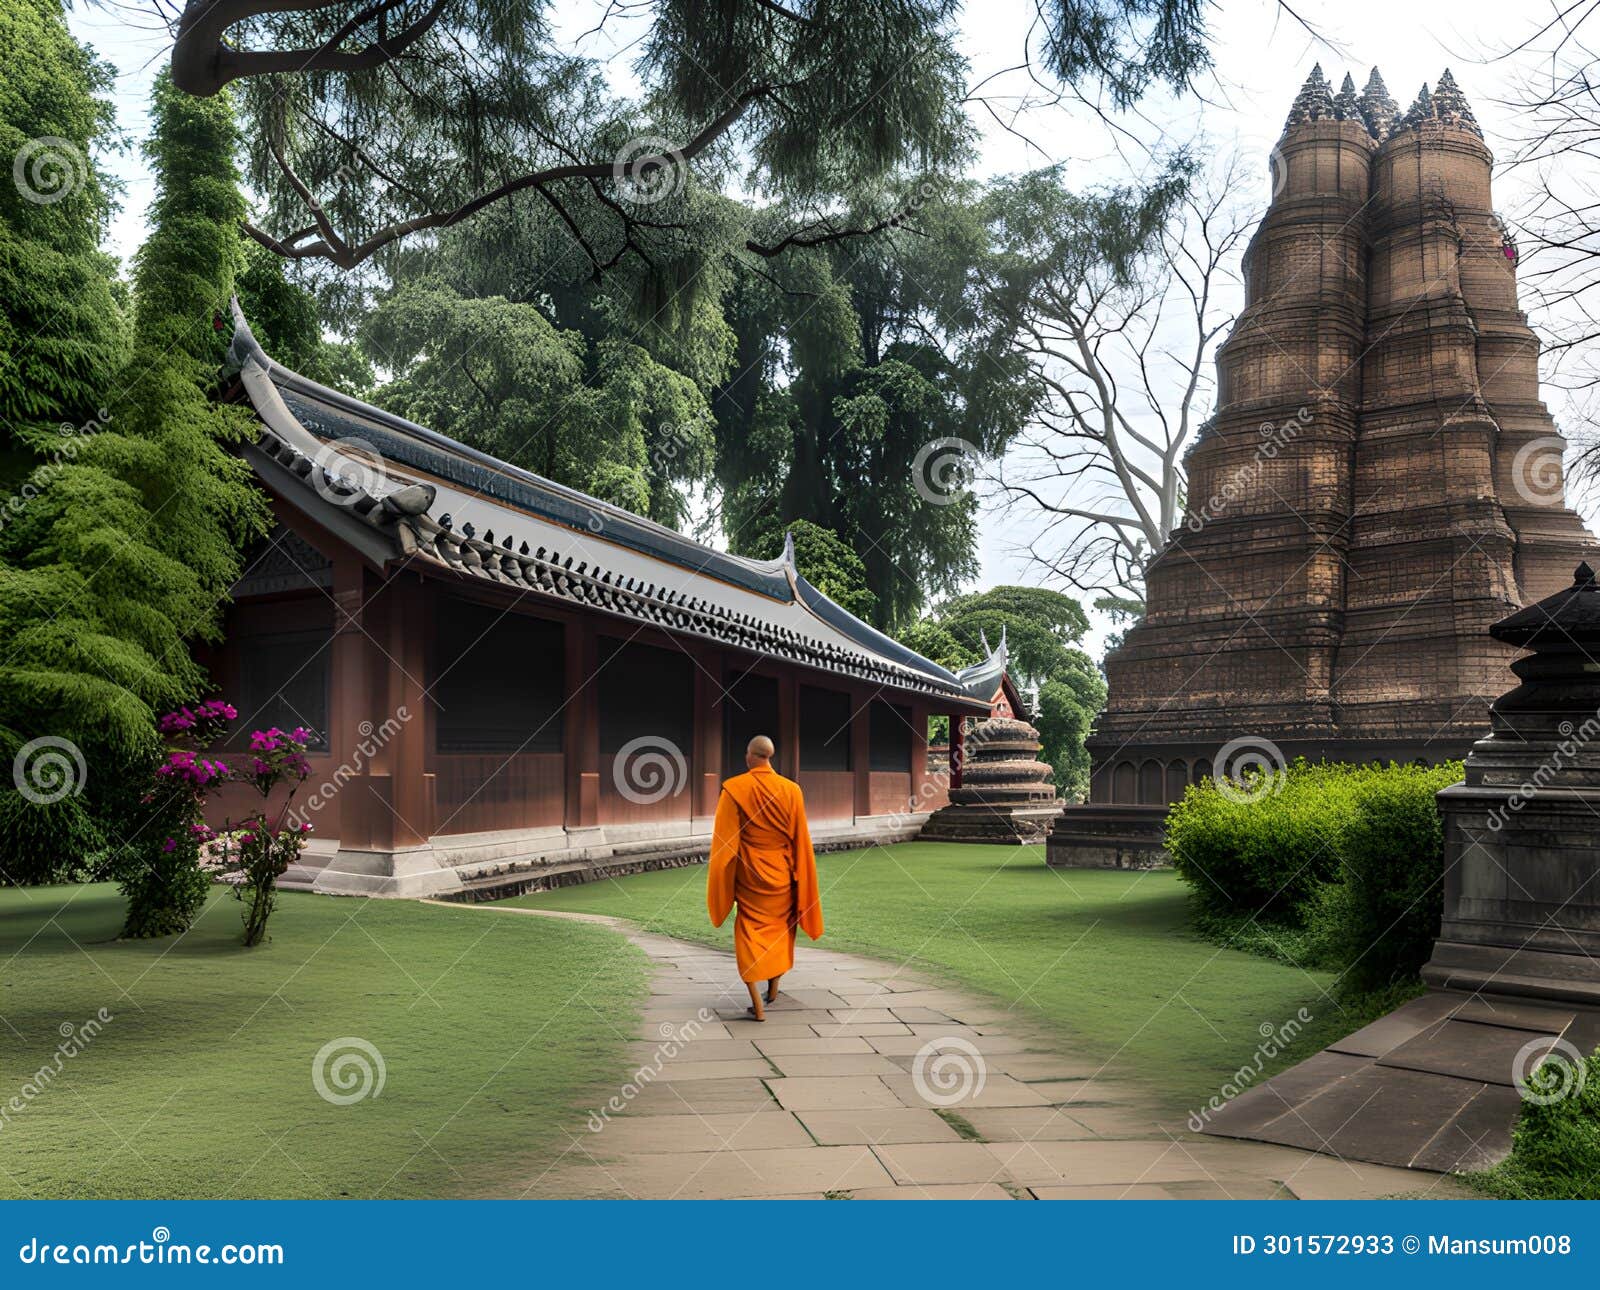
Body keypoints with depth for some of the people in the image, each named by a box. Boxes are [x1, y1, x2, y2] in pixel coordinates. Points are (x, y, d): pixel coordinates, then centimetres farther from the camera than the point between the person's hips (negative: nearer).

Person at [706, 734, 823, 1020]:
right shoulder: (791, 790, -6)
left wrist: (722, 887, 0)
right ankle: (773, 988, 35)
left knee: (750, 931, 4)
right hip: (782, 874, 2)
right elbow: (800, 840, -1)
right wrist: (800, 880, 9)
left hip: (749, 873, -2)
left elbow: (725, 841, -10)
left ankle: (757, 1004, -6)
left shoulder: (734, 789, -12)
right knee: (780, 927, 22)